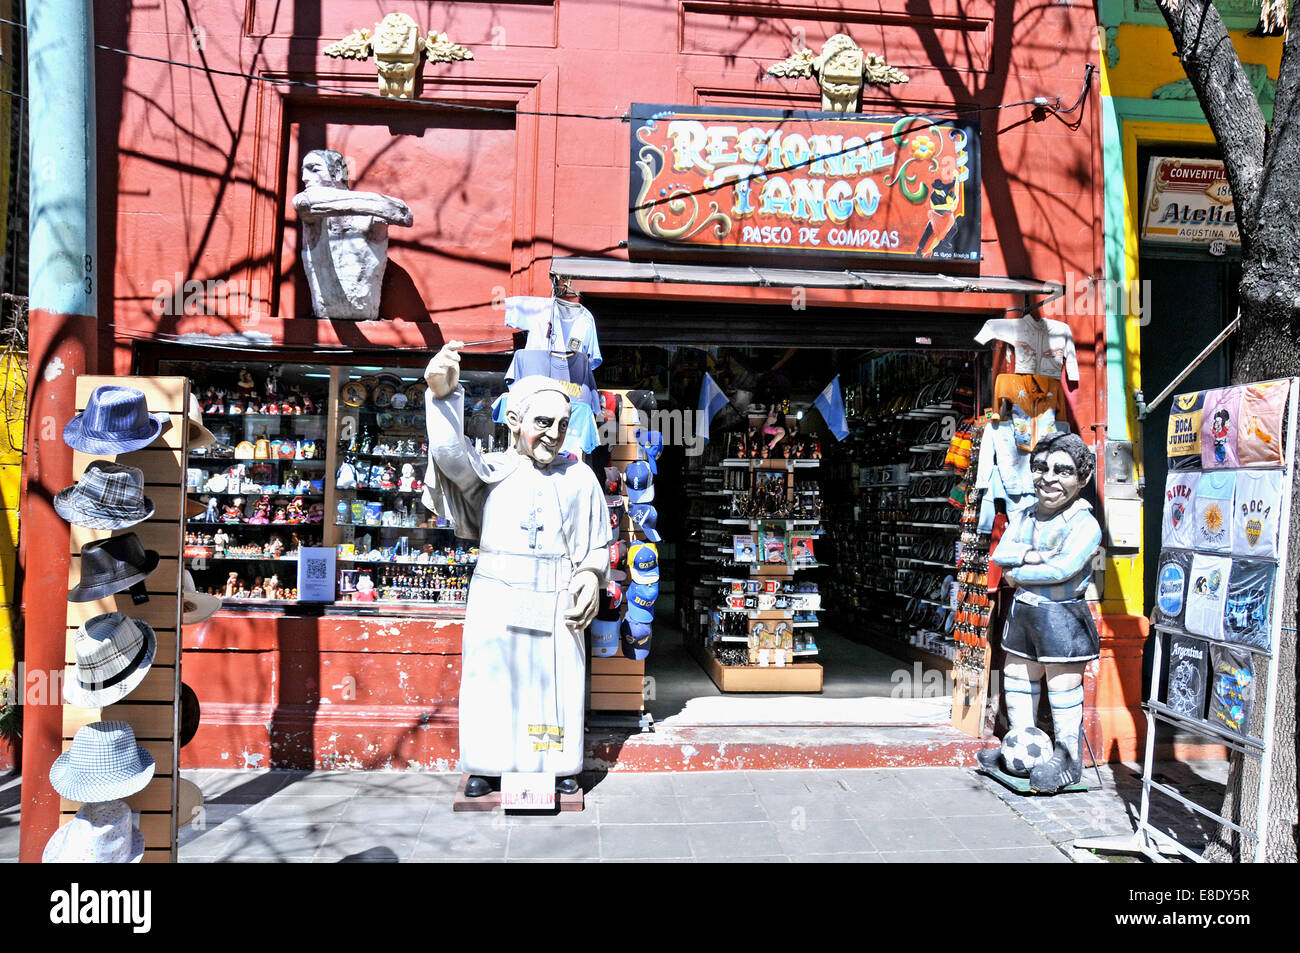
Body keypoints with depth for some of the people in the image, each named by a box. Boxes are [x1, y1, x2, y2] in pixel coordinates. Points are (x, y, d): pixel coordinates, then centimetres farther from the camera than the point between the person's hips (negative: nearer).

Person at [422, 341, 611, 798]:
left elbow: (597, 543, 11)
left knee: (555, 680, 5)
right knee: (492, 679, 5)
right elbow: (450, 453, -17)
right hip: (497, 596, 0)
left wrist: (592, 577, -8)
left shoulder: (580, 477, 7)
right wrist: (443, 394, -31)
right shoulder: (493, 470, 3)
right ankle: (484, 766, 22)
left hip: (556, 601, 1)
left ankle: (558, 766, 24)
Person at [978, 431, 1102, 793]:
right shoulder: (1023, 517, 8)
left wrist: (1017, 574, -11)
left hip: (1063, 615, -7)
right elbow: (1000, 553, -2)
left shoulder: (1084, 524, -12)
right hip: (1023, 611, 7)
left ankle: (1068, 758, 13)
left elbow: (1063, 569, -22)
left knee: (1063, 687, 0)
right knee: (1017, 679, 16)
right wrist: (1033, 555, -19)